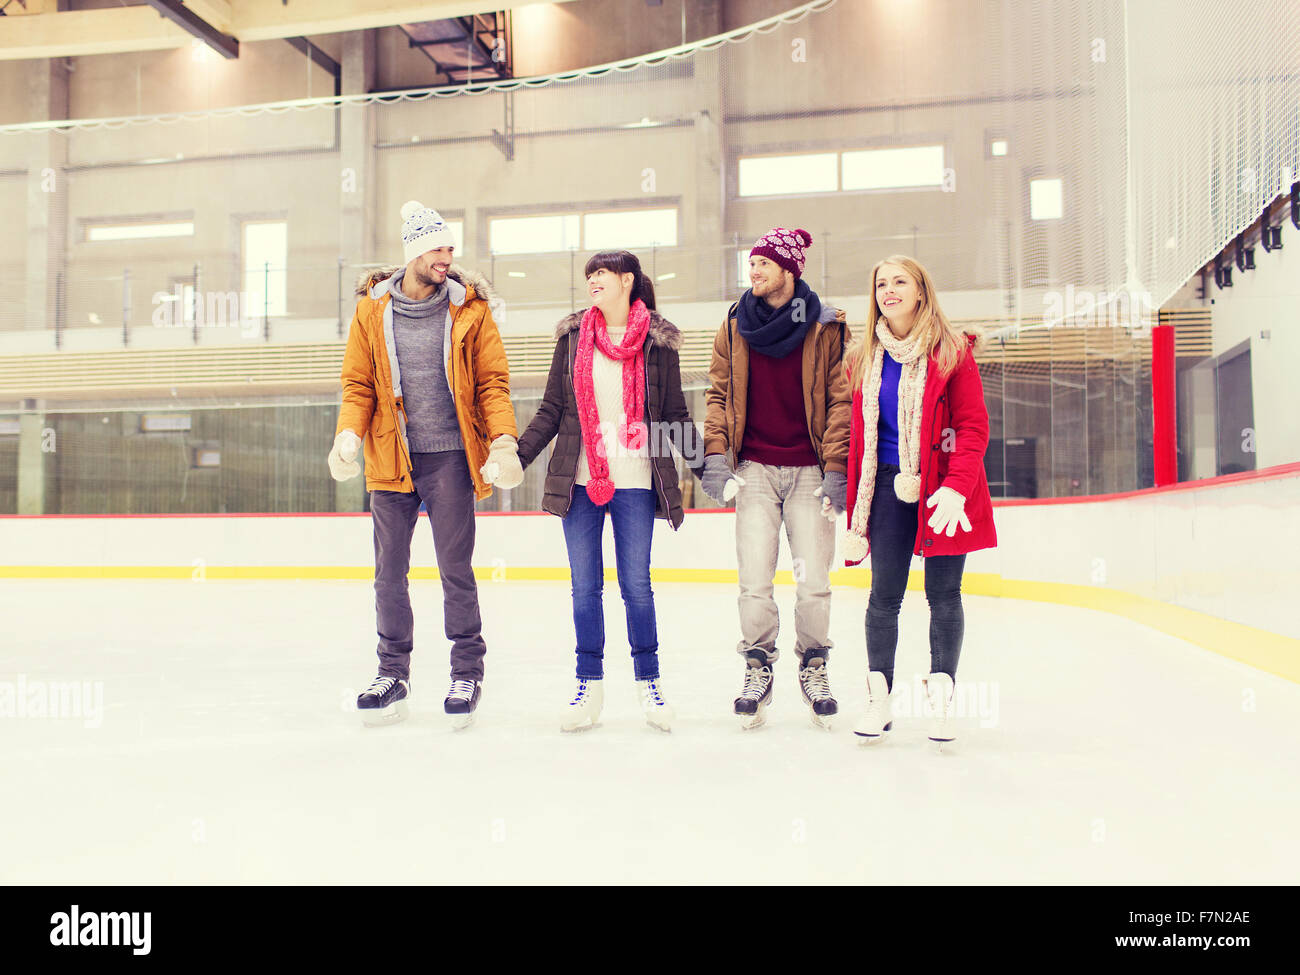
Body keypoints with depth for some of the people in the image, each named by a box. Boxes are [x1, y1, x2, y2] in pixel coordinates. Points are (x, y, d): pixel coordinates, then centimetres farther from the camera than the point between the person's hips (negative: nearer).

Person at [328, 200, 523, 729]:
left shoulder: (469, 308, 1)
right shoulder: (372, 310, 6)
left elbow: (492, 381, 0)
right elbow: (359, 384, 8)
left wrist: (503, 439, -14)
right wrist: (349, 435, -10)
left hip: (449, 457, -2)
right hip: (390, 458, 2)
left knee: (455, 570, 0)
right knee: (389, 572, 8)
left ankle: (468, 671, 16)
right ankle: (393, 673, 23)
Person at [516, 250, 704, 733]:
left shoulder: (658, 341, 2)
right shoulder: (572, 336, 8)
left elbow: (674, 414, 5)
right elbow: (551, 410, 9)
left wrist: (708, 468, -1)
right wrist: (515, 456, 2)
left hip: (635, 481, -2)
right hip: (579, 479, 2)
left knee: (636, 585, 2)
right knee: (585, 586, 7)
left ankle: (648, 683, 18)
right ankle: (590, 687, 18)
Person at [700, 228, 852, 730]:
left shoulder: (826, 329, 1)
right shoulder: (735, 328, 9)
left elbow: (840, 400, 0)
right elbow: (720, 394, 9)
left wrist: (836, 470, -7)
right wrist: (715, 457, -3)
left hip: (809, 471, -1)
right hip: (755, 469, 2)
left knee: (813, 579, 1)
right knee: (755, 579, -2)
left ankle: (814, 667, 21)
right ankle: (758, 668, 14)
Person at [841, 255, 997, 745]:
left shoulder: (952, 351, -2)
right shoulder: (863, 359, 9)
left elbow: (973, 426, -7)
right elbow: (858, 436, 10)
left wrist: (955, 487, -20)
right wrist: (852, 503, 6)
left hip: (944, 489, -2)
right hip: (890, 488, 3)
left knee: (943, 594, 4)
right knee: (884, 595, 3)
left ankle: (940, 700, 14)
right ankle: (878, 699, 13)